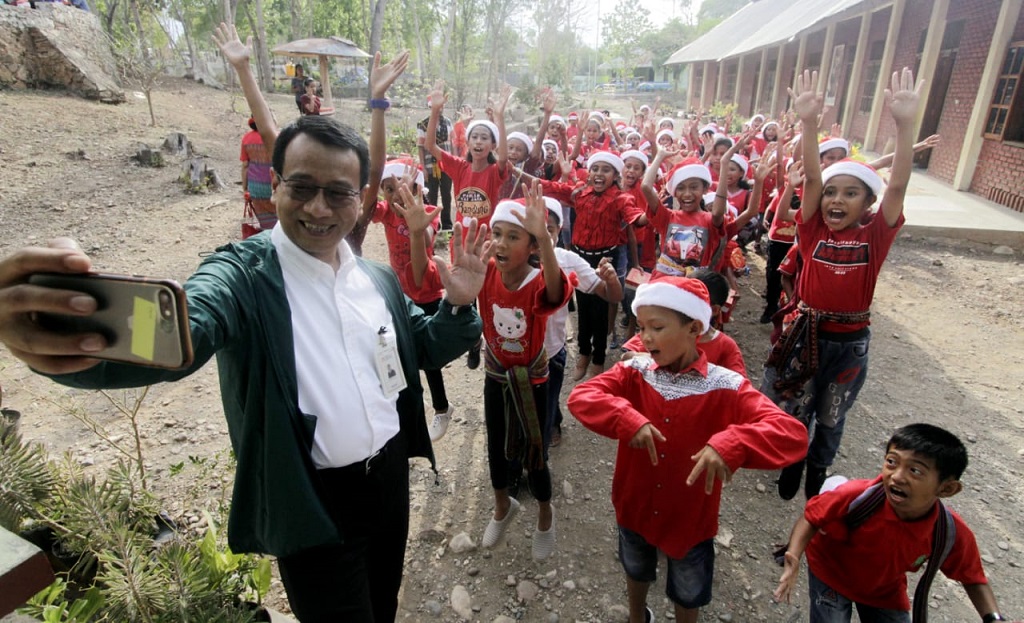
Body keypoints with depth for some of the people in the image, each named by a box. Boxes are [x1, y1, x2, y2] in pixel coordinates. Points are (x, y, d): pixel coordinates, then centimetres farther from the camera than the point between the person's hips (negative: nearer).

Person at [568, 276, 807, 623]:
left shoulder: (726, 388, -22)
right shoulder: (634, 372, -14)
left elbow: (793, 435, -31)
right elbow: (580, 397, -24)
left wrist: (732, 445, -48)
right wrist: (628, 419, -40)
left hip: (691, 520, -2)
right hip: (634, 508, 3)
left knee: (688, 594, 25)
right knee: (636, 571, 31)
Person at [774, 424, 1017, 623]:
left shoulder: (953, 534, -25)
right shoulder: (857, 497, -36)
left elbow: (972, 577, -4)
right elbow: (812, 518, -23)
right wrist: (794, 559, -37)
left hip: (886, 591, 4)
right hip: (831, 573, -3)